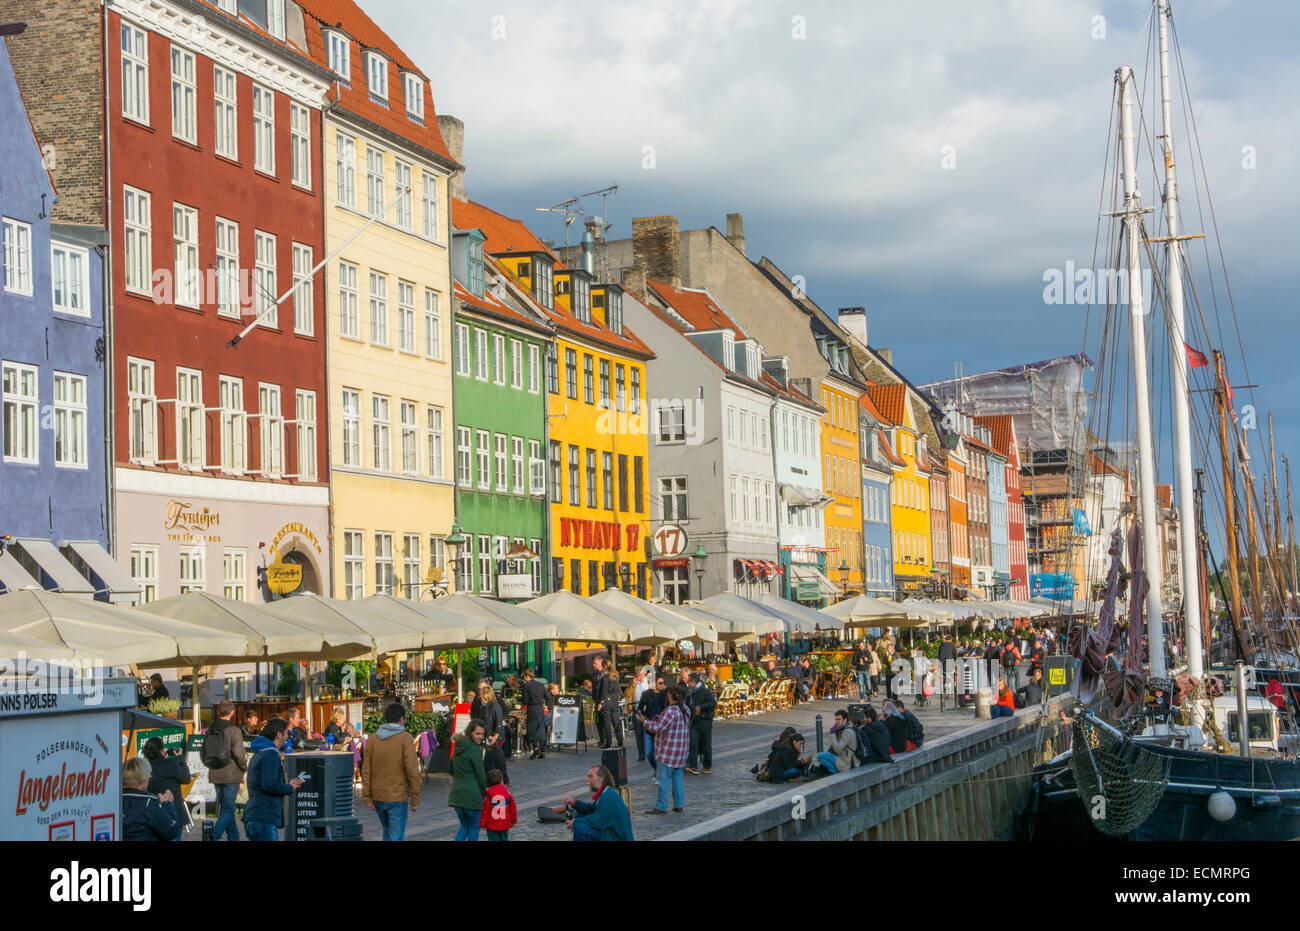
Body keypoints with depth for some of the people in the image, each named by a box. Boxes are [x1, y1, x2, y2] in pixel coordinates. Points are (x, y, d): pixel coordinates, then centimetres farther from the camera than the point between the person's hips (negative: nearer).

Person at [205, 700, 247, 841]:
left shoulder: (210, 731, 4)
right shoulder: (234, 731, -14)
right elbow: (238, 754, -17)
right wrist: (245, 767, 1)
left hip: (215, 775, 6)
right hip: (231, 776, -6)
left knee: (226, 808, 17)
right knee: (228, 810, 0)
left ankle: (233, 837, 22)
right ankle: (214, 836, -14)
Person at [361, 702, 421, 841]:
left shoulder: (372, 739, 5)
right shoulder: (405, 738, -9)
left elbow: (366, 771, 3)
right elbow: (412, 770, -13)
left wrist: (367, 798, 6)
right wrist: (415, 798, -7)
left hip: (378, 797, 5)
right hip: (398, 797, -5)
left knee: (387, 832, 21)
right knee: (396, 836, -2)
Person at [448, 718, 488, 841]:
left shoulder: (458, 747, 11)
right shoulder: (474, 749, -14)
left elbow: (451, 770, 19)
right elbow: (480, 774, -12)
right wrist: (484, 793, 1)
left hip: (456, 793, 7)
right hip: (471, 794, -7)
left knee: (464, 826, 17)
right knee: (474, 827, 8)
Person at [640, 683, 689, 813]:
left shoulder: (670, 711, -20)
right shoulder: (685, 710, 8)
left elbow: (657, 728, -20)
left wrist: (645, 721, -5)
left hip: (668, 752, -8)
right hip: (681, 751, 8)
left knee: (664, 779, -2)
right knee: (677, 778, 15)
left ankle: (661, 807, 1)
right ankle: (679, 804, 17)